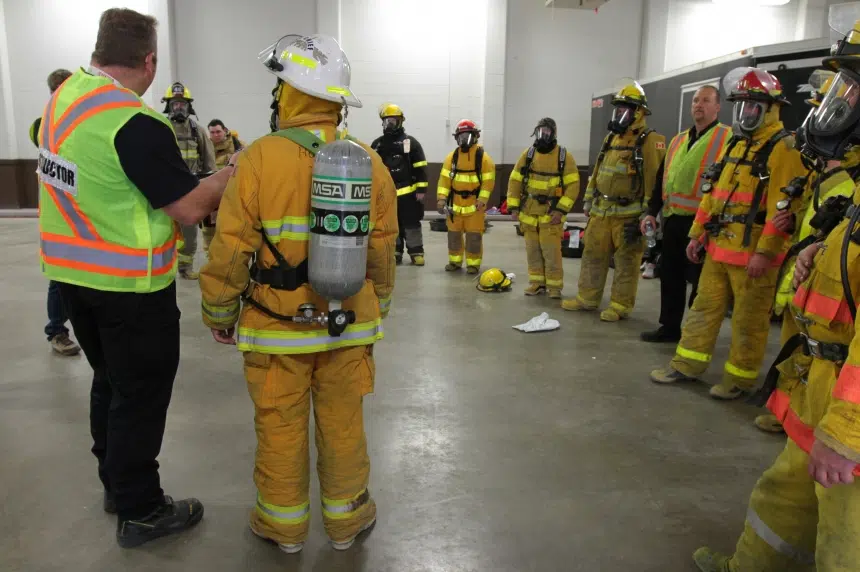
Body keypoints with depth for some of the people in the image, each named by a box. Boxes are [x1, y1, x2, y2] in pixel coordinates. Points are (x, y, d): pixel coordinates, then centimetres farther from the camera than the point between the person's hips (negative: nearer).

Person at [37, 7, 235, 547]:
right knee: (140, 394, 6)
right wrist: (229, 177, -5)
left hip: (72, 272, 8)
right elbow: (191, 209, -20)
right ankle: (140, 512, 21)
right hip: (129, 284, -8)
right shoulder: (135, 124, -23)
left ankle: (116, 482, 39)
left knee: (110, 381, 23)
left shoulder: (65, 96, 3)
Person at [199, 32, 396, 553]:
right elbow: (382, 253, 3)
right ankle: (346, 519, 34)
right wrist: (378, 311, 18)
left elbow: (230, 252, -12)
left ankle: (285, 523, 33)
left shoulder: (260, 159, -16)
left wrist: (219, 315, 4)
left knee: (280, 427, 14)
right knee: (343, 423, 16)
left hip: (277, 328, -3)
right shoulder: (370, 162, -4)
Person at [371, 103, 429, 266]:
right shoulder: (377, 144, 11)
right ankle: (395, 252, 19)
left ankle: (416, 252, 10)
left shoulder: (411, 142, 0)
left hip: (408, 192, -3)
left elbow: (420, 168, -3)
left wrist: (421, 190, -8)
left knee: (411, 224, 2)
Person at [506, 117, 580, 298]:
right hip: (529, 211, 4)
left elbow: (573, 185, -7)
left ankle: (555, 286, 5)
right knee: (533, 251, 8)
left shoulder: (564, 156, -4)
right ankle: (537, 283, 20)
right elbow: (515, 181, 7)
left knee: (551, 252, -6)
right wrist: (513, 207, 0)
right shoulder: (528, 154, 6)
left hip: (551, 212, -3)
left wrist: (561, 210, -15)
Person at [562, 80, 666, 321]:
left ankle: (620, 305, 10)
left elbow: (653, 180, -14)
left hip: (628, 214, -8)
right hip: (601, 211, 8)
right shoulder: (611, 138, 14)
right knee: (593, 255, 13)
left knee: (626, 262, 1)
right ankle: (587, 298, 24)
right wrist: (589, 200, 18)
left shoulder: (649, 141, -10)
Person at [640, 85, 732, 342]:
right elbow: (662, 178, 20)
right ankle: (670, 327, 25)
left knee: (700, 280, 0)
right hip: (673, 219, 7)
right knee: (670, 275, 13)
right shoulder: (678, 140, 18)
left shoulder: (728, 138, -4)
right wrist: (652, 211, 12)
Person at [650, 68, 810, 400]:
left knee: (748, 321, 3)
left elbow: (783, 207, -18)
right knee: (705, 307, 14)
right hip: (718, 247, 8)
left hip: (753, 252, -8)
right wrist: (697, 234, 15)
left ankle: (740, 379, 16)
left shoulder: (784, 148, -11)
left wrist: (765, 251, -21)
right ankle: (687, 365, 24)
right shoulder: (735, 144, 16)